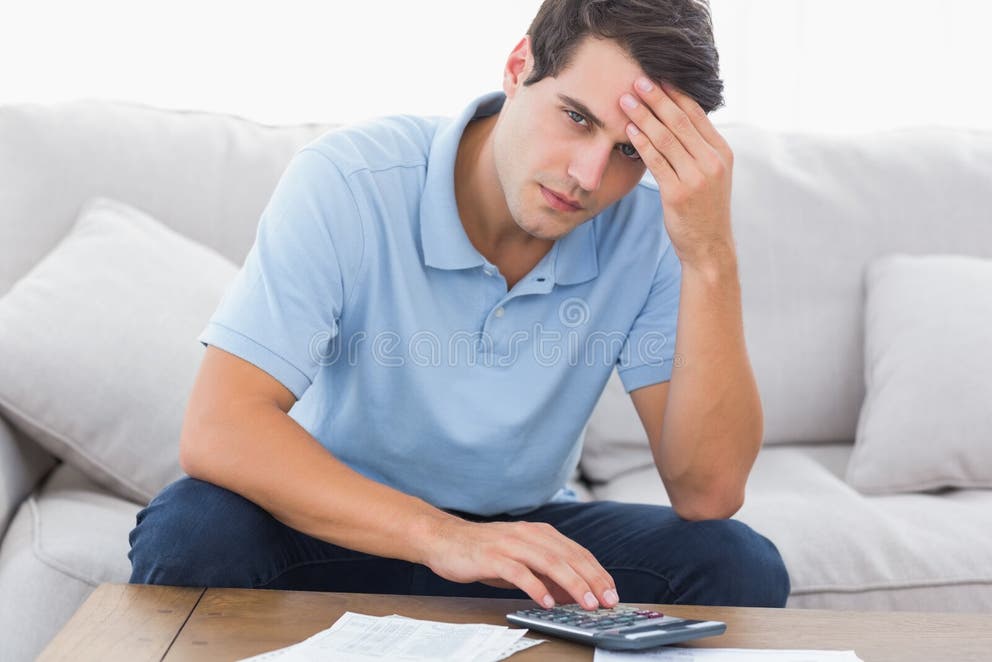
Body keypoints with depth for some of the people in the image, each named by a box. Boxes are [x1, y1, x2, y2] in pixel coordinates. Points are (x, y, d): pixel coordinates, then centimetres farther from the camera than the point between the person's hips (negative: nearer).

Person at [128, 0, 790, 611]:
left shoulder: (649, 227, -15)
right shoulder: (346, 180, -22)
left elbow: (709, 492, -21)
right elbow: (216, 431, -30)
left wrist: (712, 255, -31)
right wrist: (440, 535, -42)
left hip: (529, 541, 2)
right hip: (345, 529, -1)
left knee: (740, 565, -24)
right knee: (190, 532, -33)